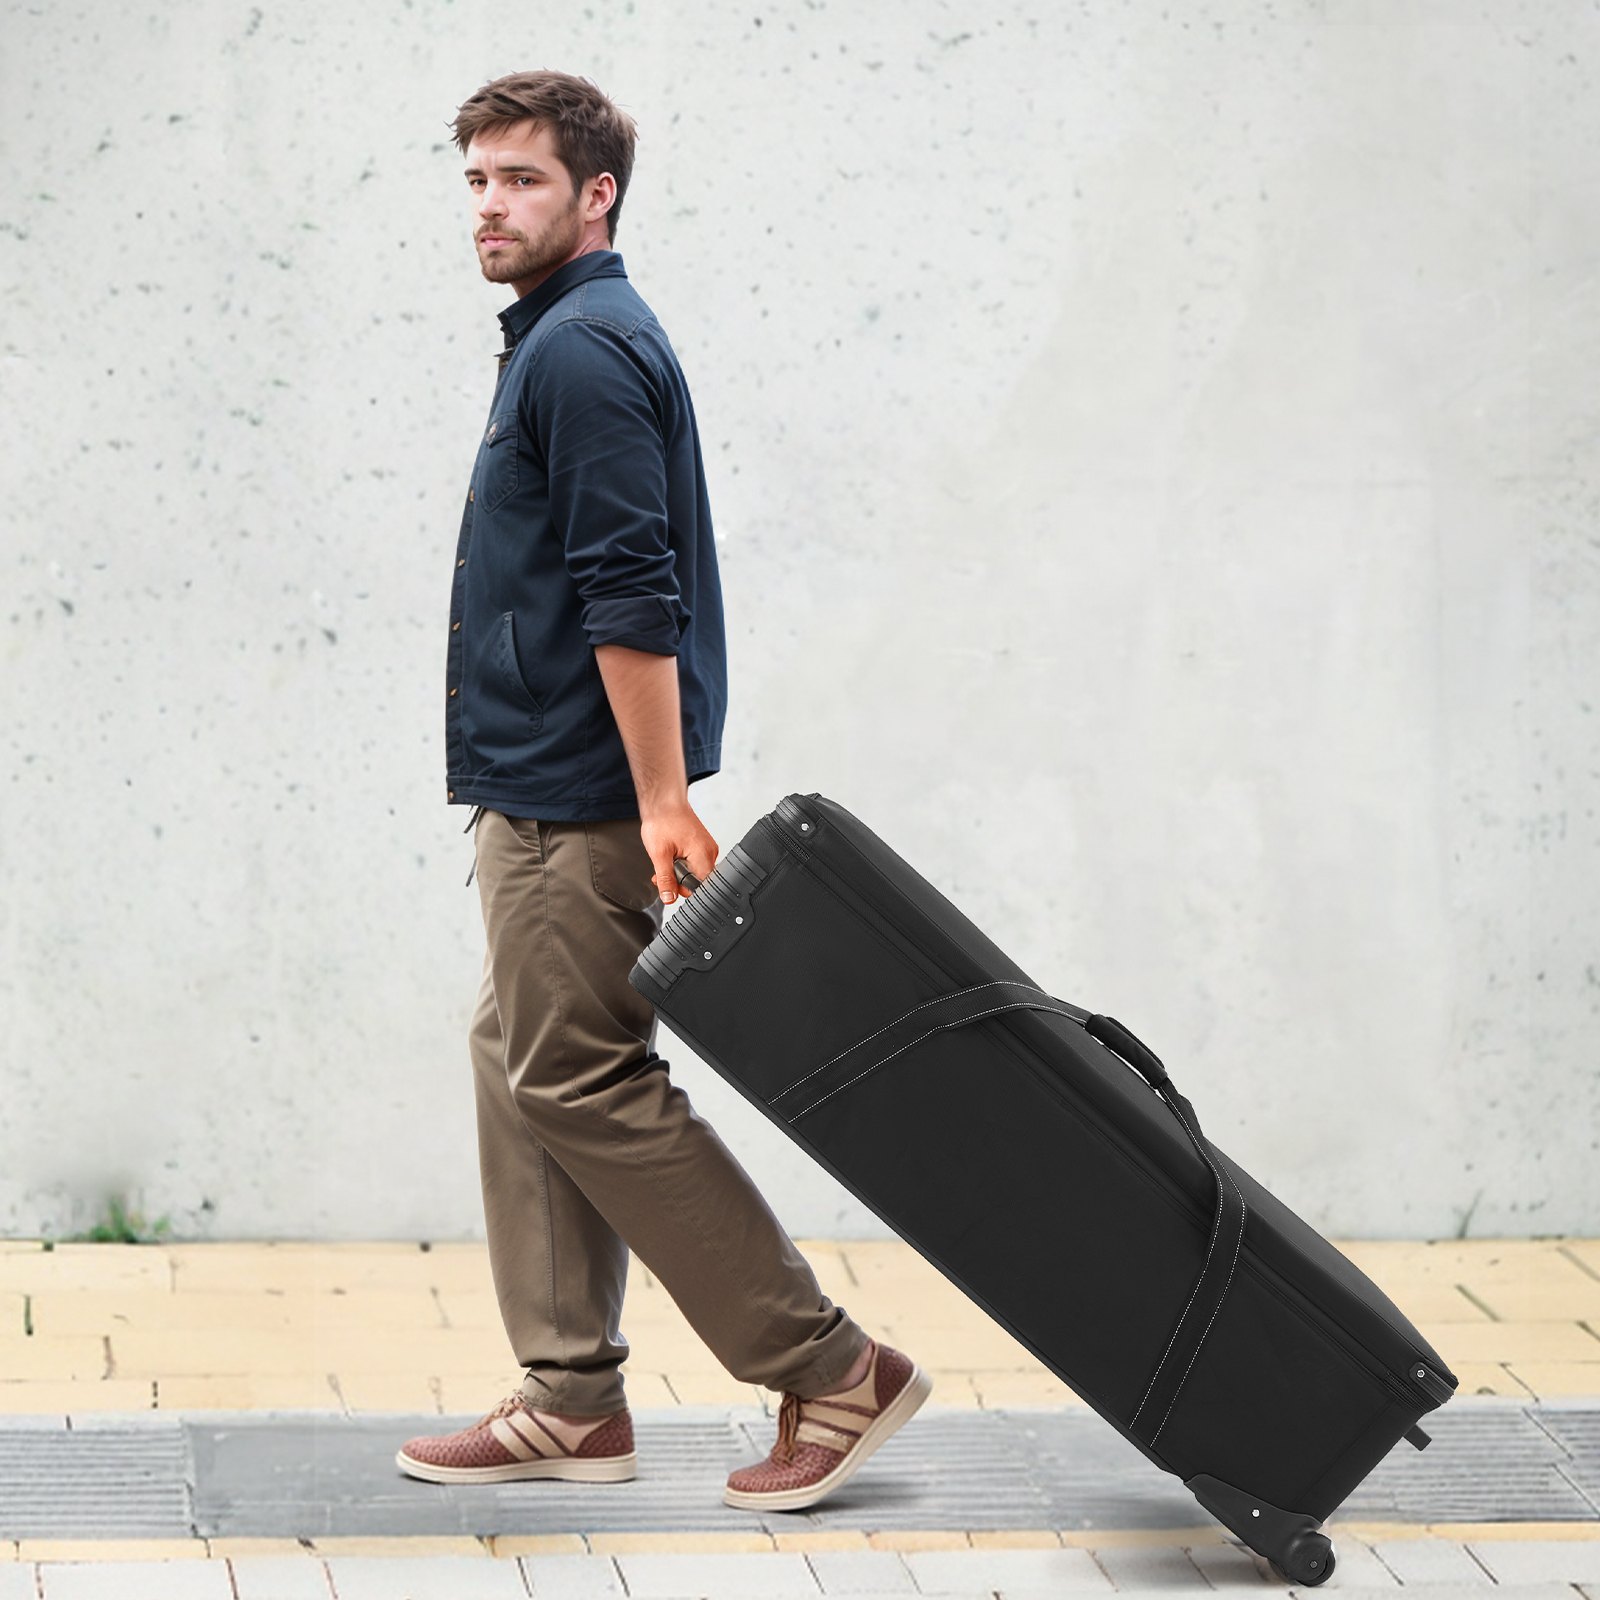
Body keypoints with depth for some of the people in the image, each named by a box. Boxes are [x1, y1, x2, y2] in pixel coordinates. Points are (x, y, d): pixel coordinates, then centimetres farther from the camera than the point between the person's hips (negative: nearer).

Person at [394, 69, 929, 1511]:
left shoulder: (583, 352, -16)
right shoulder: (567, 341, 17)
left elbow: (631, 596, -23)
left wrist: (660, 800, -25)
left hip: (583, 798, -11)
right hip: (544, 793, 11)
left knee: (585, 1084, -9)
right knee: (523, 1067, 11)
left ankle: (831, 1371, -6)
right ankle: (571, 1404, 15)